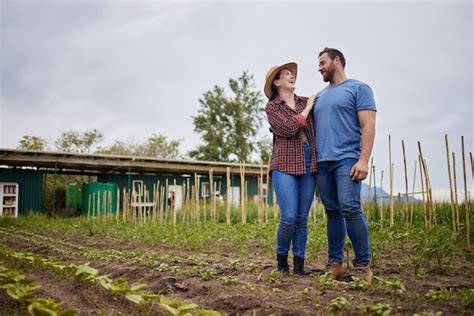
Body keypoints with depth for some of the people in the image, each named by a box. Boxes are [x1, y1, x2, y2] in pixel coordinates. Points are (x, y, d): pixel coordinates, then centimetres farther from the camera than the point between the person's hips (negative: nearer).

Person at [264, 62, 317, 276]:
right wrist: (307, 109, -1)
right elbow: (289, 128, -10)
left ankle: (299, 263, 13)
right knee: (289, 218, -10)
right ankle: (281, 257, 13)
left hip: (308, 165, 4)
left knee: (302, 218, 4)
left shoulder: (307, 102, 16)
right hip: (285, 164, -4)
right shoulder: (272, 107, 5)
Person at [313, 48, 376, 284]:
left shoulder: (358, 88, 5)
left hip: (346, 160, -6)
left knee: (350, 208, -14)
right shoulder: (319, 96, 23)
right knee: (332, 212, 6)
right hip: (322, 162, 6)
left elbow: (368, 126, -5)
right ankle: (335, 263, 11)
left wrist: (364, 159, -16)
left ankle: (363, 265, -4)